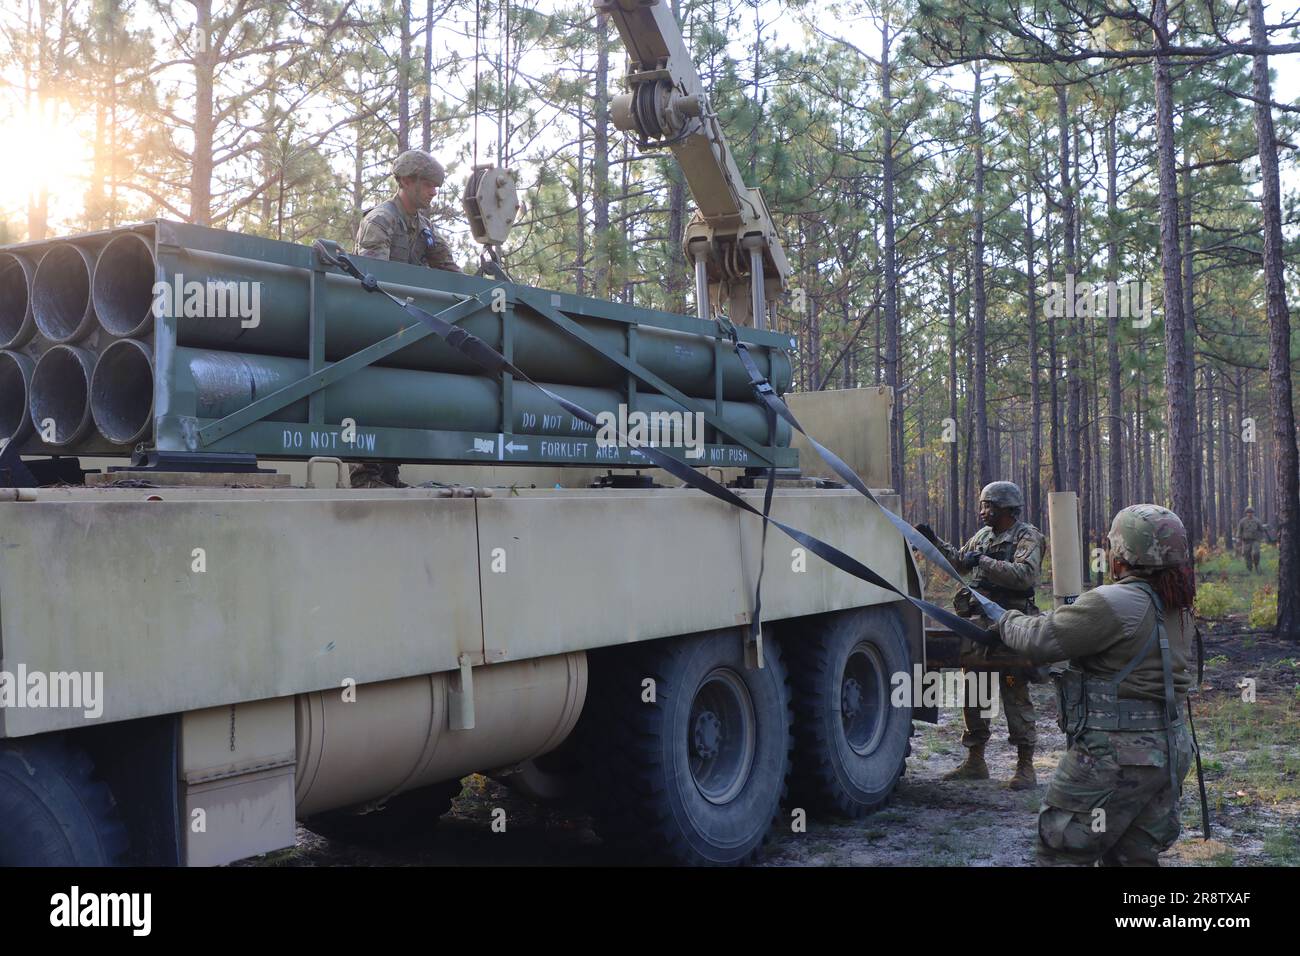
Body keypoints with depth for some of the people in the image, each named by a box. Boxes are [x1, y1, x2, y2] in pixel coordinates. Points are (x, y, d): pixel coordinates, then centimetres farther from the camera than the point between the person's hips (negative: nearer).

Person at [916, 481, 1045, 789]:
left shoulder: (1027, 537, -7)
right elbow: (959, 560, 29)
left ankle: (1025, 766, 3)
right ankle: (975, 762, 23)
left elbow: (1025, 574, -23)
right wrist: (934, 541, 20)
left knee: (1016, 697, -3)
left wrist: (983, 561, -23)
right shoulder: (983, 535, 15)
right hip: (978, 625, 8)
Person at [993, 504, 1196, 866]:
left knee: (1062, 853, 4)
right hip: (1170, 751, 9)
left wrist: (1008, 620, 4)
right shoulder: (1178, 609, 8)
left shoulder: (1113, 604, -21)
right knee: (1135, 856, 18)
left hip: (1115, 756, -9)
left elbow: (1040, 639, -16)